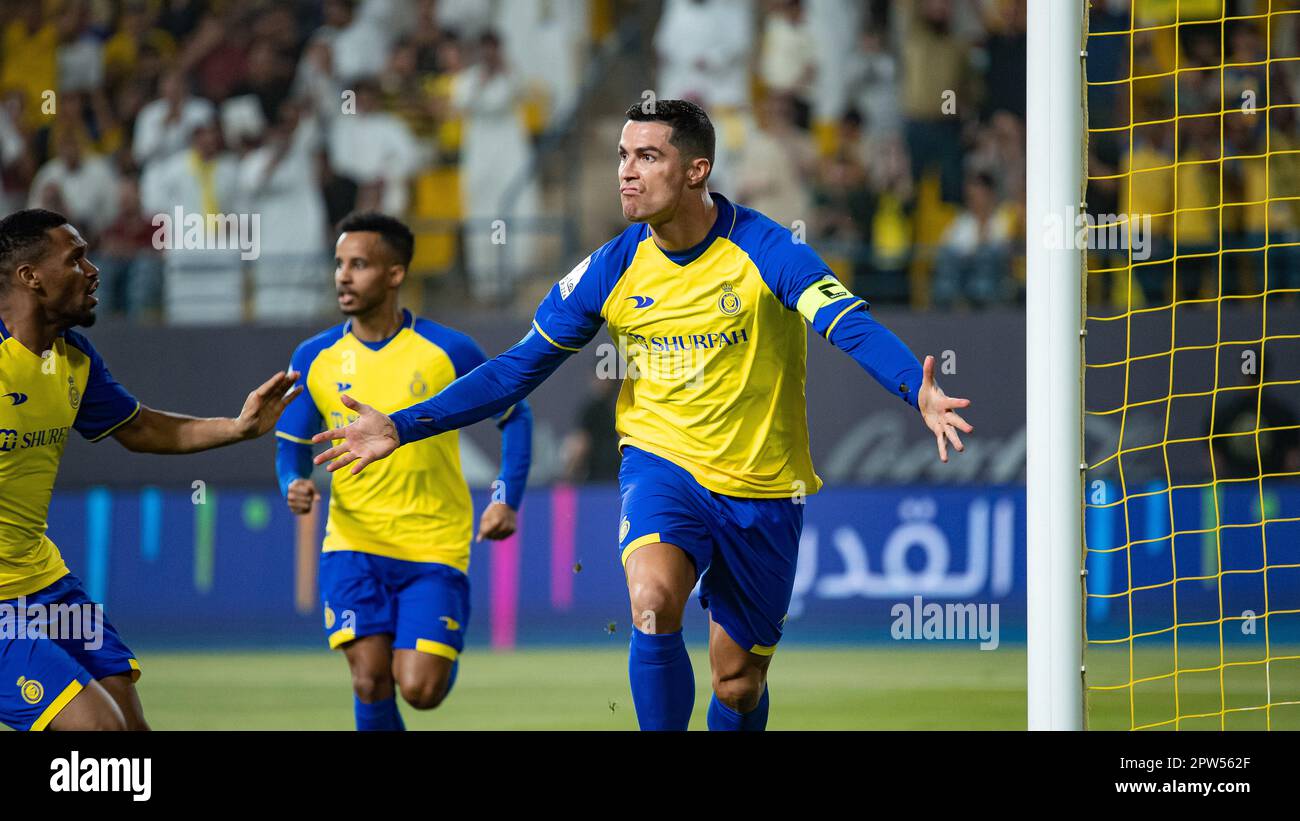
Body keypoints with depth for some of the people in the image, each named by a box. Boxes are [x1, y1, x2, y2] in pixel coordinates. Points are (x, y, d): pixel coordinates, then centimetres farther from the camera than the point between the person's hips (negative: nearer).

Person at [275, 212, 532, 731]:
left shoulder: (448, 352, -5)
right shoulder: (315, 359, 2)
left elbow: (515, 418, 6)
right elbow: (292, 446, 11)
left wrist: (506, 500, -7)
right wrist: (294, 487, -13)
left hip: (435, 546, -2)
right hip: (354, 546, 2)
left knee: (419, 689, -10)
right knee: (369, 683, -11)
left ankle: (441, 652, 27)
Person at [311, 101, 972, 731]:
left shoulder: (765, 250, -13)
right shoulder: (612, 269, -4)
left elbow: (851, 326, -26)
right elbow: (517, 370, 3)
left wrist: (918, 392, -47)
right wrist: (400, 429, -3)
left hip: (760, 491, -1)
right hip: (661, 462, 1)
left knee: (738, 685, 6)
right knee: (653, 605, -29)